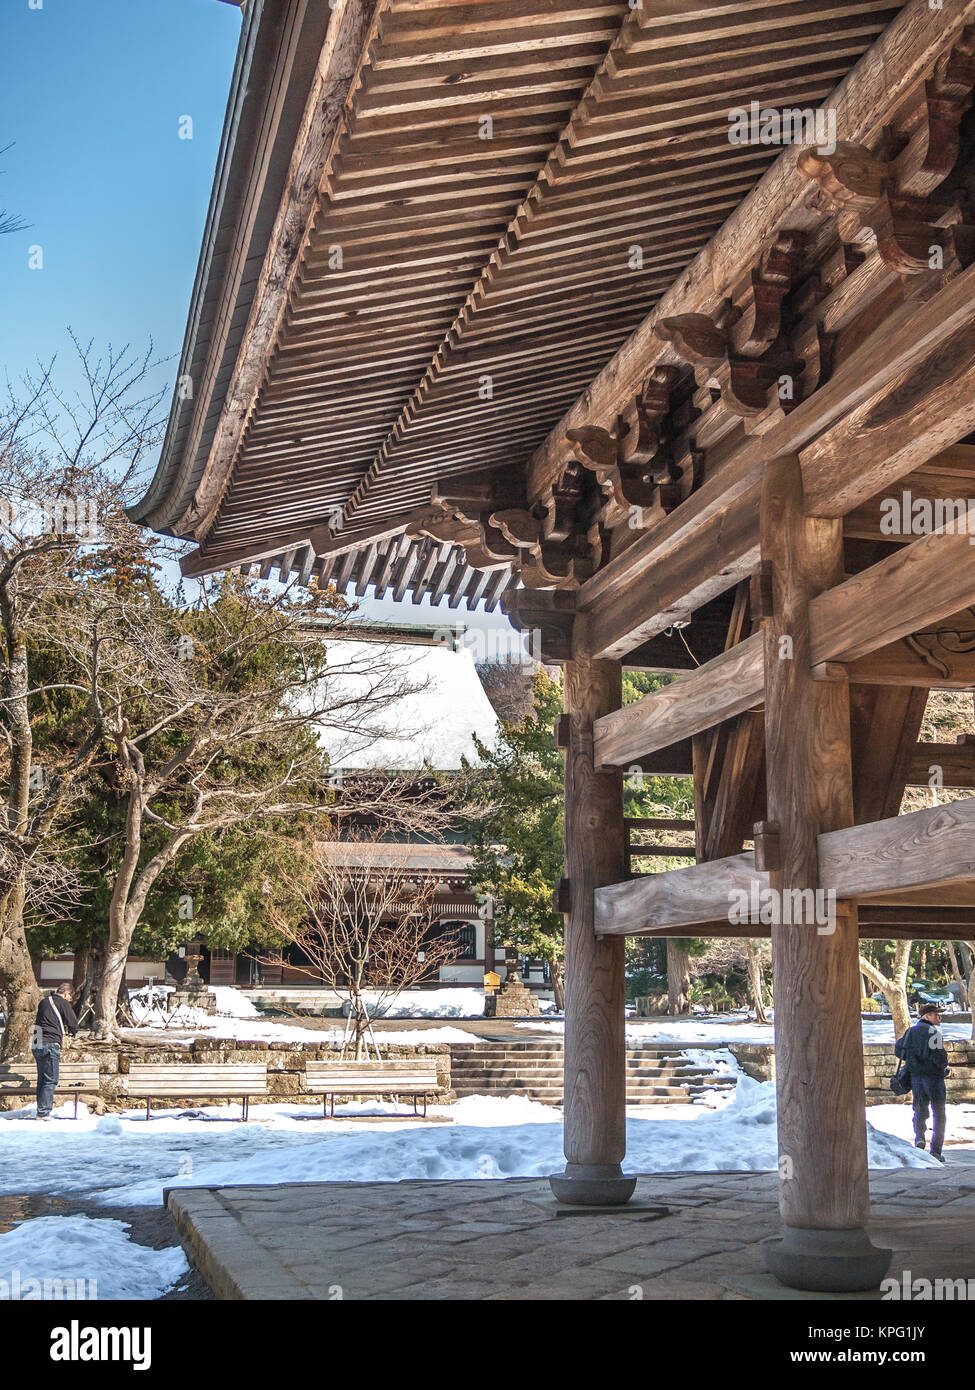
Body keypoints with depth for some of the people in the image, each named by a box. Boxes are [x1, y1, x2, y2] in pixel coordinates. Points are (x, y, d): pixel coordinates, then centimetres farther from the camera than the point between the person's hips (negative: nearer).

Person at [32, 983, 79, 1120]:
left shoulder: (43, 1002, 18)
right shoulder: (63, 1003, -2)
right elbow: (73, 1025, -2)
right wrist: (71, 1032, 21)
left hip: (37, 1045, 7)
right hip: (51, 1044, -7)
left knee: (42, 1079, 13)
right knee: (51, 1080, -5)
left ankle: (40, 1110, 14)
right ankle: (43, 1112, -10)